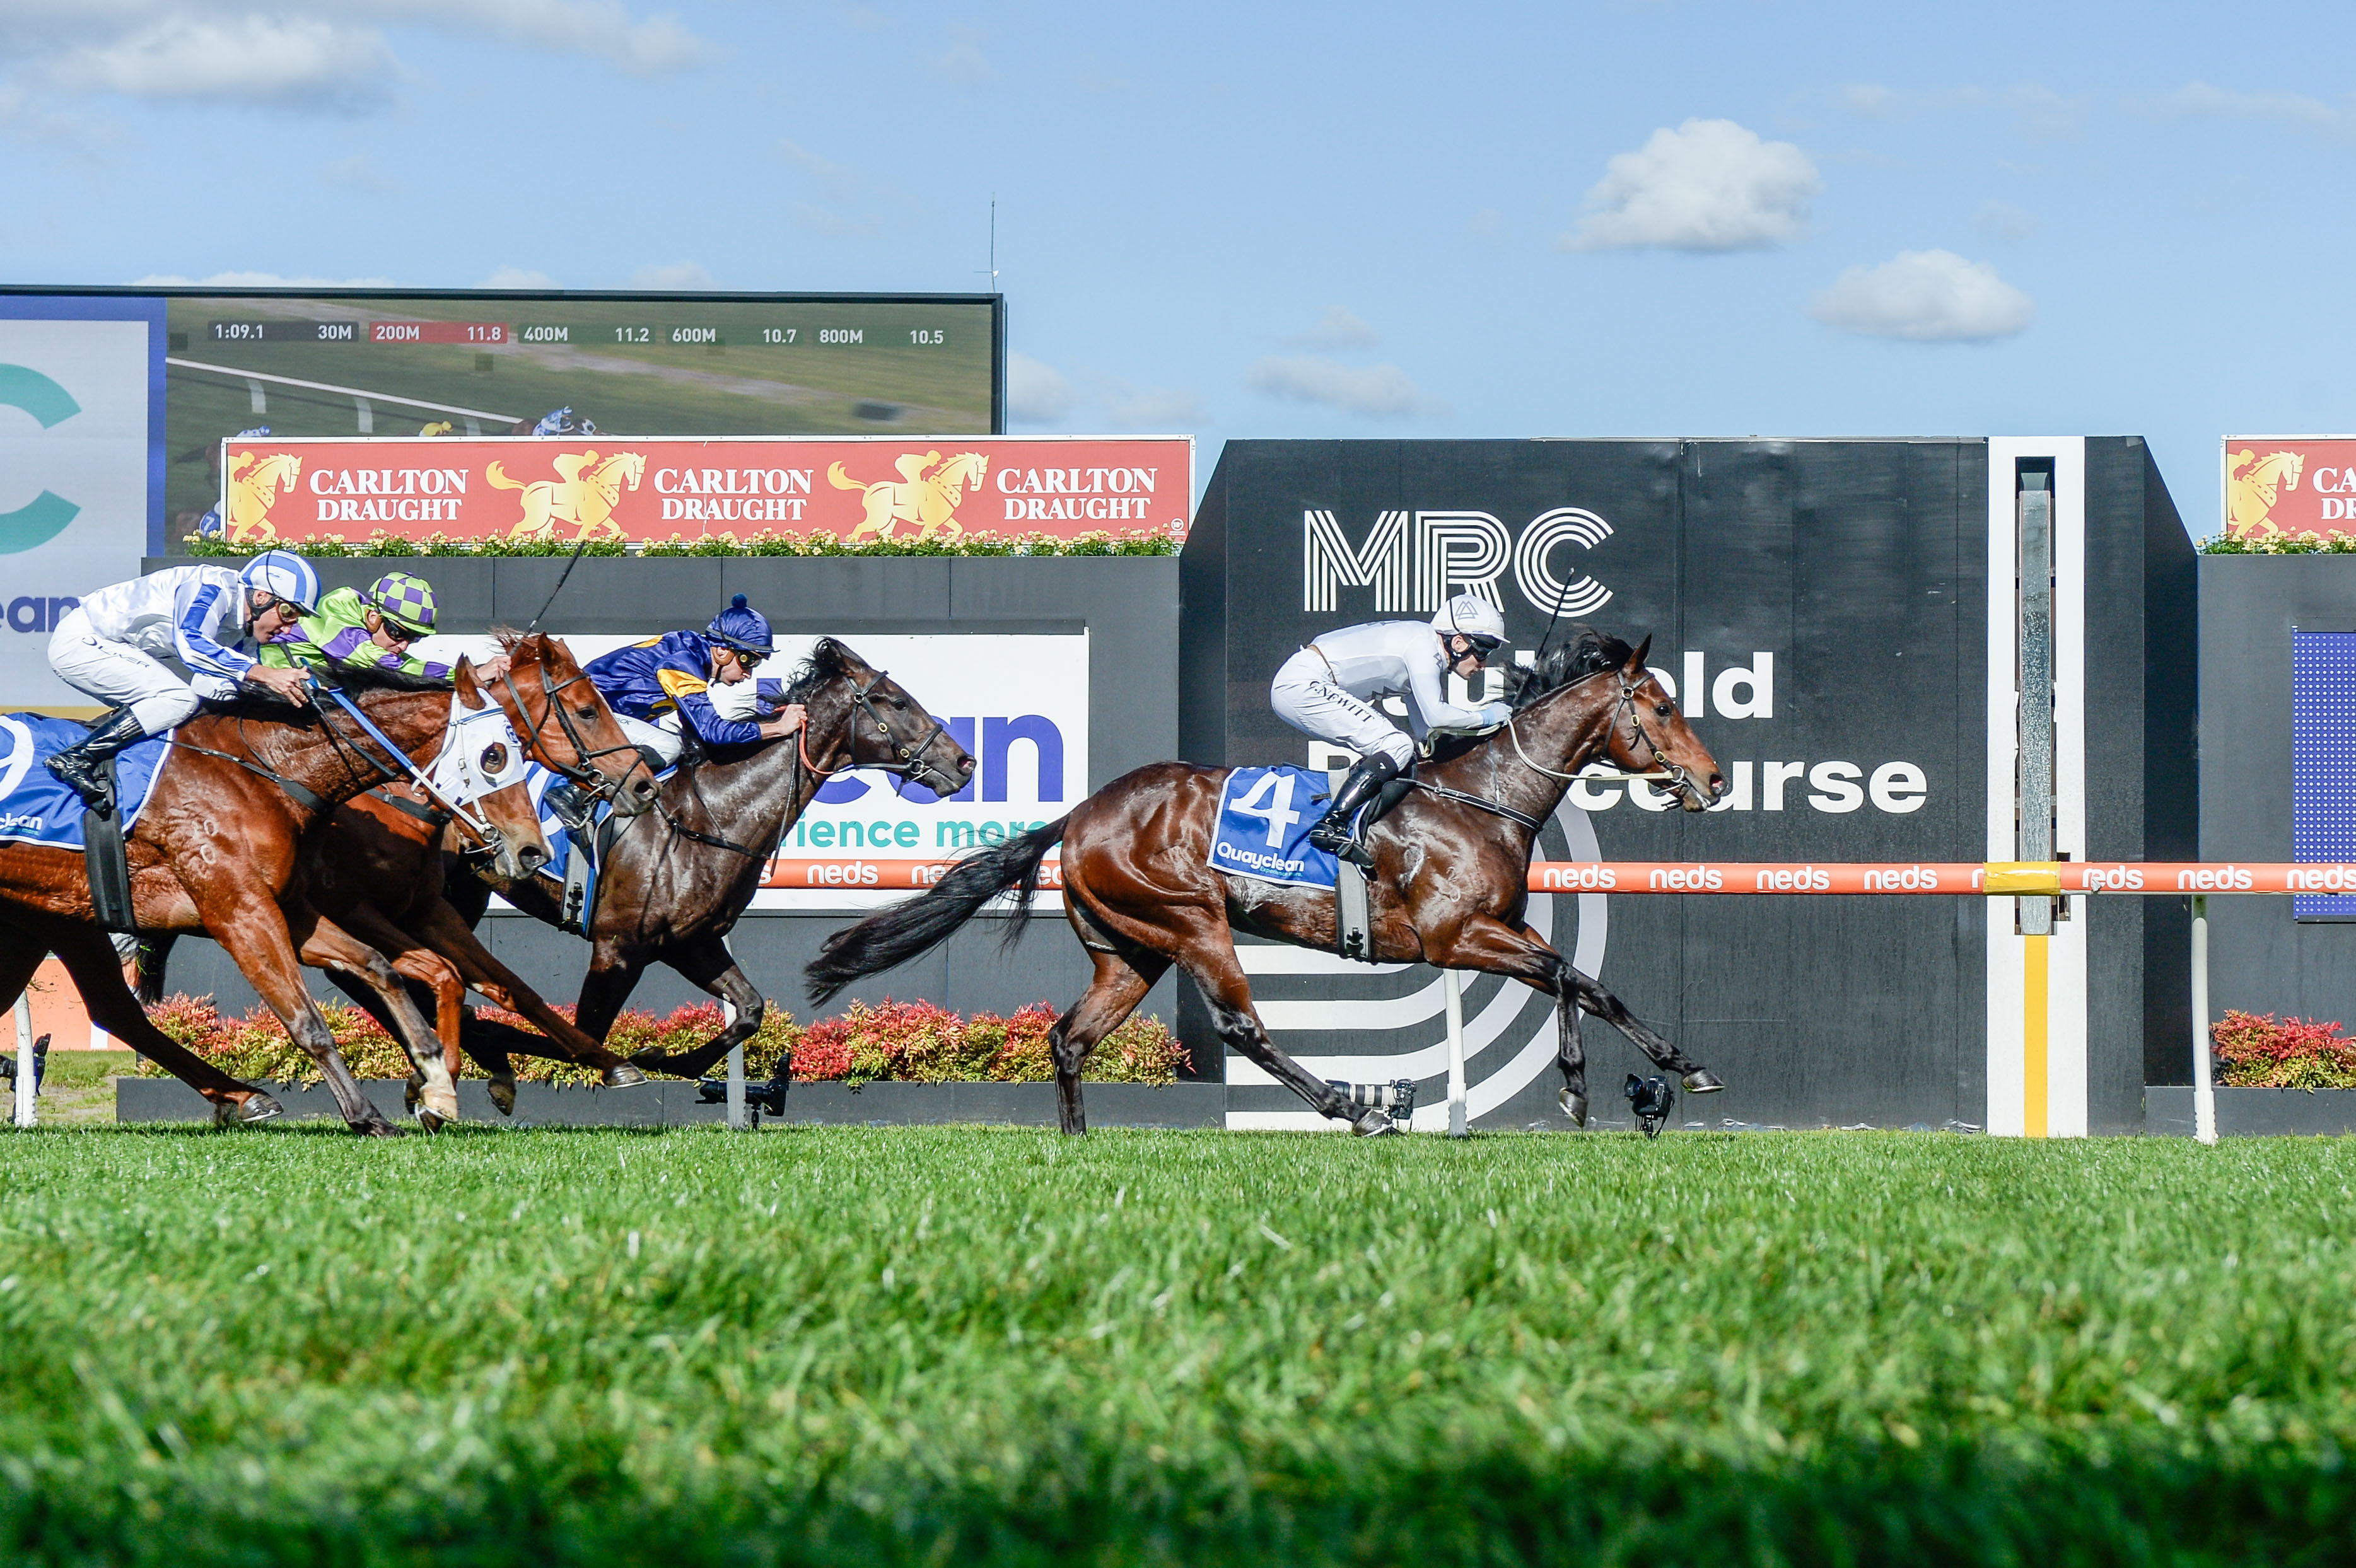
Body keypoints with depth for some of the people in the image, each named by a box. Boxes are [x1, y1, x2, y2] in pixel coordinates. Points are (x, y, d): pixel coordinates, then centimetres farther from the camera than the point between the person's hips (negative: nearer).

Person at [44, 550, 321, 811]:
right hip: (80, 641, -10)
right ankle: (76, 759, -23)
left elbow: (215, 693, 7)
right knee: (180, 699, -22)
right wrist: (264, 674, -41)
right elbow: (189, 644, -36)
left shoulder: (237, 631, 9)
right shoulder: (214, 589, -19)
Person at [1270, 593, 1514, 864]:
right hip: (1302, 686, -11)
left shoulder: (1431, 658, 18)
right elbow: (1435, 716, -21)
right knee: (1398, 748, -16)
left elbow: (1426, 733, 20)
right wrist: (1484, 717, -7)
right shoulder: (1422, 645, -12)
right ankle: (1331, 826, -25)